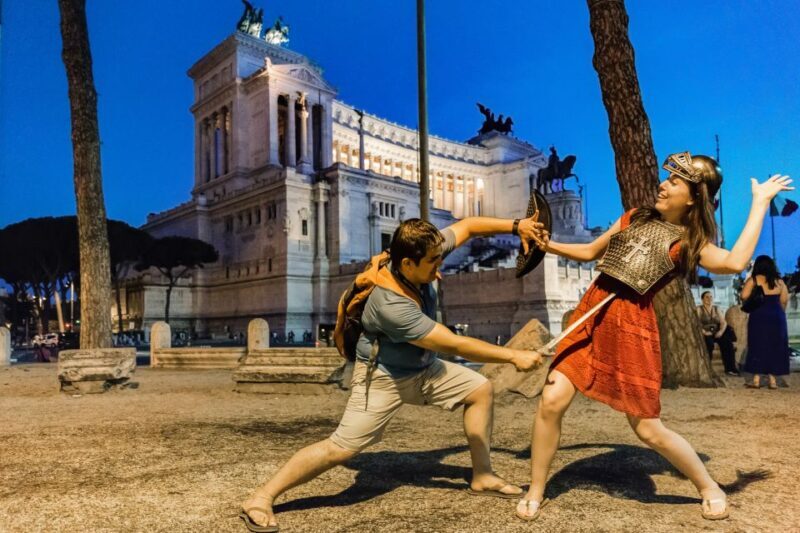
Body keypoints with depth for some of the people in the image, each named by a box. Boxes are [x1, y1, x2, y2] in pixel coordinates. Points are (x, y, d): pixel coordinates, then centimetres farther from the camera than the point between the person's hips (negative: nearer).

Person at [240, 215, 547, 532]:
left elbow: (468, 226, -5)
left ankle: (482, 477, 19)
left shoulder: (421, 255, -17)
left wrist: (516, 226, -15)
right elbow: (456, 345, -33)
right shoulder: (392, 305, -37)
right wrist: (513, 357, -26)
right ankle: (261, 499, 1)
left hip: (422, 368, 9)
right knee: (340, 449, -12)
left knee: (480, 389, 9)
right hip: (383, 377, -8)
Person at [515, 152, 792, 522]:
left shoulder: (690, 242, 0)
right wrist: (547, 245, 8)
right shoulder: (635, 218, 15)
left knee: (648, 429, 2)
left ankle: (710, 488, 30)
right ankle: (535, 493, 11)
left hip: (631, 324, -4)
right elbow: (589, 252, 22)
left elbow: (735, 262, -21)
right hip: (592, 312, 4)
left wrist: (760, 203, -11)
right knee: (551, 400, -5)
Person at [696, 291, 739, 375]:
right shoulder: (699, 309, 4)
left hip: (716, 334, 4)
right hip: (704, 335, -4)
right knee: (709, 343, -36)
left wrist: (721, 331, -11)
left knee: (727, 342, -25)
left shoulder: (716, 309, 17)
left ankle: (730, 368, -22)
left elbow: (723, 322, 9)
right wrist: (704, 332, -23)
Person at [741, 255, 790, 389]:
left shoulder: (753, 280, -4)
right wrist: (779, 313, 18)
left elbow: (744, 296, -14)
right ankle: (773, 380, 10)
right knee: (775, 347, 9)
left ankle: (756, 380, 0)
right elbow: (784, 300, 5)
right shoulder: (779, 281, 7)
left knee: (758, 347, 1)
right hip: (776, 317, 3)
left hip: (759, 317, -3)